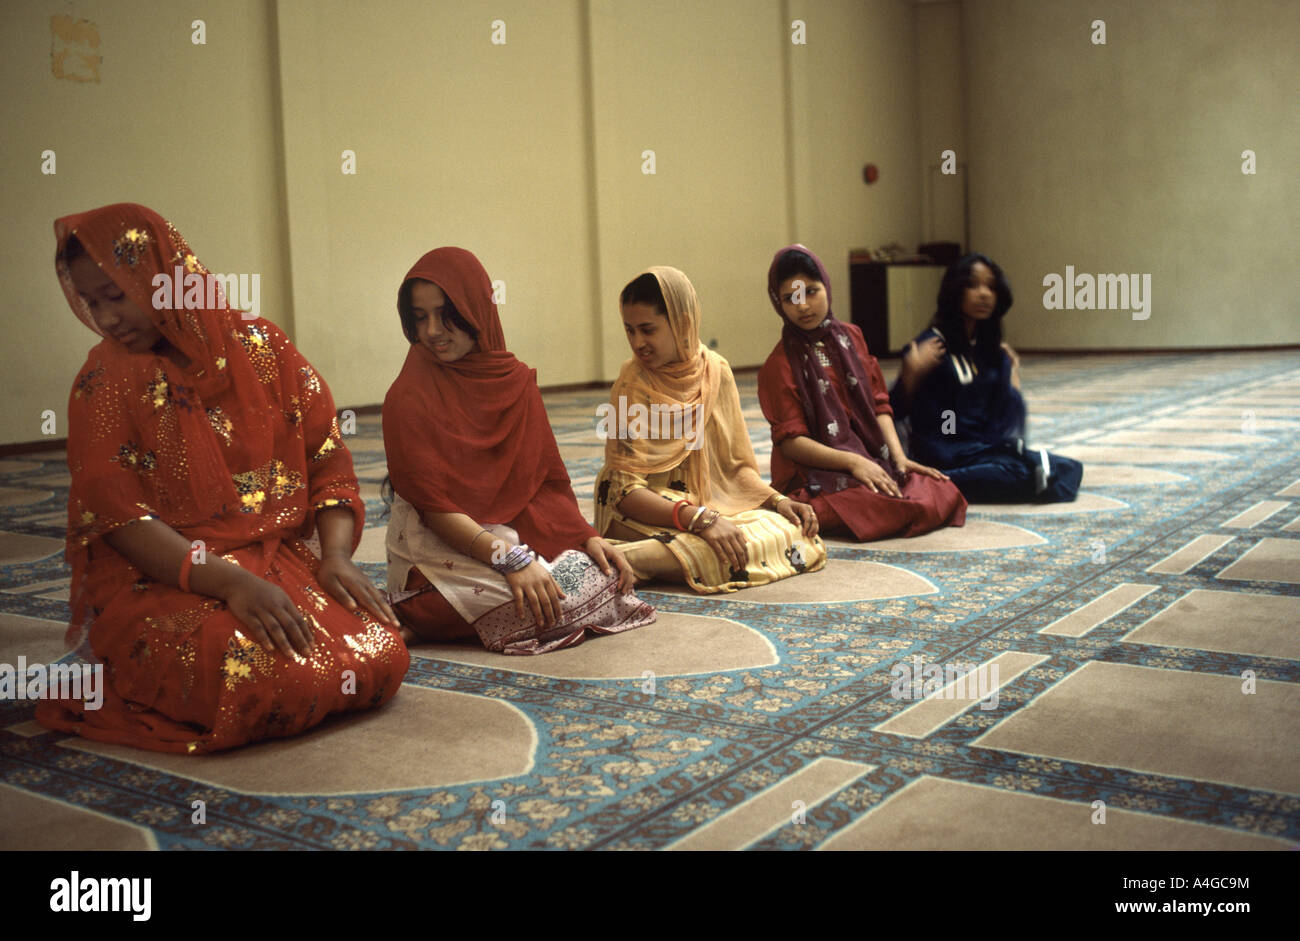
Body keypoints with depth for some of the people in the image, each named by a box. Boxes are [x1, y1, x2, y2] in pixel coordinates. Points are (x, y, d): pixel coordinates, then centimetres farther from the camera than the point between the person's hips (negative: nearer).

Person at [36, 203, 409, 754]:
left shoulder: (261, 347, 6)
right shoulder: (105, 379, 0)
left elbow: (328, 459, 7)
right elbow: (114, 511, -10)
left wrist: (336, 554, -11)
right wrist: (229, 582, -24)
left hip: (281, 560, 4)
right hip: (157, 580, -3)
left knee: (379, 658, -21)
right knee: (265, 678, -31)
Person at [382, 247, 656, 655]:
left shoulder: (517, 380, 8)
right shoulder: (408, 399, -9)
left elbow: (547, 477, 10)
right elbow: (432, 503, -16)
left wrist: (588, 537, -6)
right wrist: (510, 560, -27)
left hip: (515, 535, 7)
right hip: (441, 552, -6)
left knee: (607, 576, -16)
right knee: (563, 597, -26)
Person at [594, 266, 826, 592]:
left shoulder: (716, 371, 3)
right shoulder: (633, 383, -9)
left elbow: (736, 464, 10)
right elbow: (626, 491, -16)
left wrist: (777, 501, -9)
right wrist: (699, 518, -29)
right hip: (646, 515, -6)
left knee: (795, 532, -26)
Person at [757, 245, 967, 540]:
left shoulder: (850, 337, 13)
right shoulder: (779, 364, -4)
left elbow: (879, 405, 12)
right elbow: (790, 441, -11)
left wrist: (898, 455, -4)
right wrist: (852, 462, -21)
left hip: (873, 461, 6)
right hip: (814, 474, -6)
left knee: (942, 493, -17)